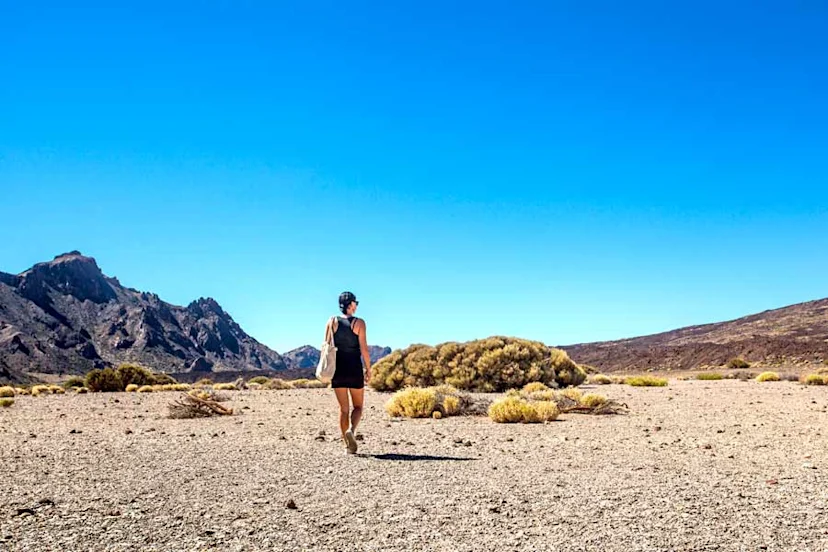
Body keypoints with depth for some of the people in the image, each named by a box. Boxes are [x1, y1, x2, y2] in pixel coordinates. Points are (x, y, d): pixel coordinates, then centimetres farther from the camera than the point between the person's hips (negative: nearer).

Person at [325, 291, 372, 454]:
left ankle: (349, 446, 11)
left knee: (343, 408, 11)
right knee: (358, 406, 12)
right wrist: (368, 369, 1)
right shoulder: (359, 323, -5)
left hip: (337, 369, 3)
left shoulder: (332, 322, 2)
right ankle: (351, 430, -16)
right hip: (354, 369, -2)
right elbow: (364, 348, -8)